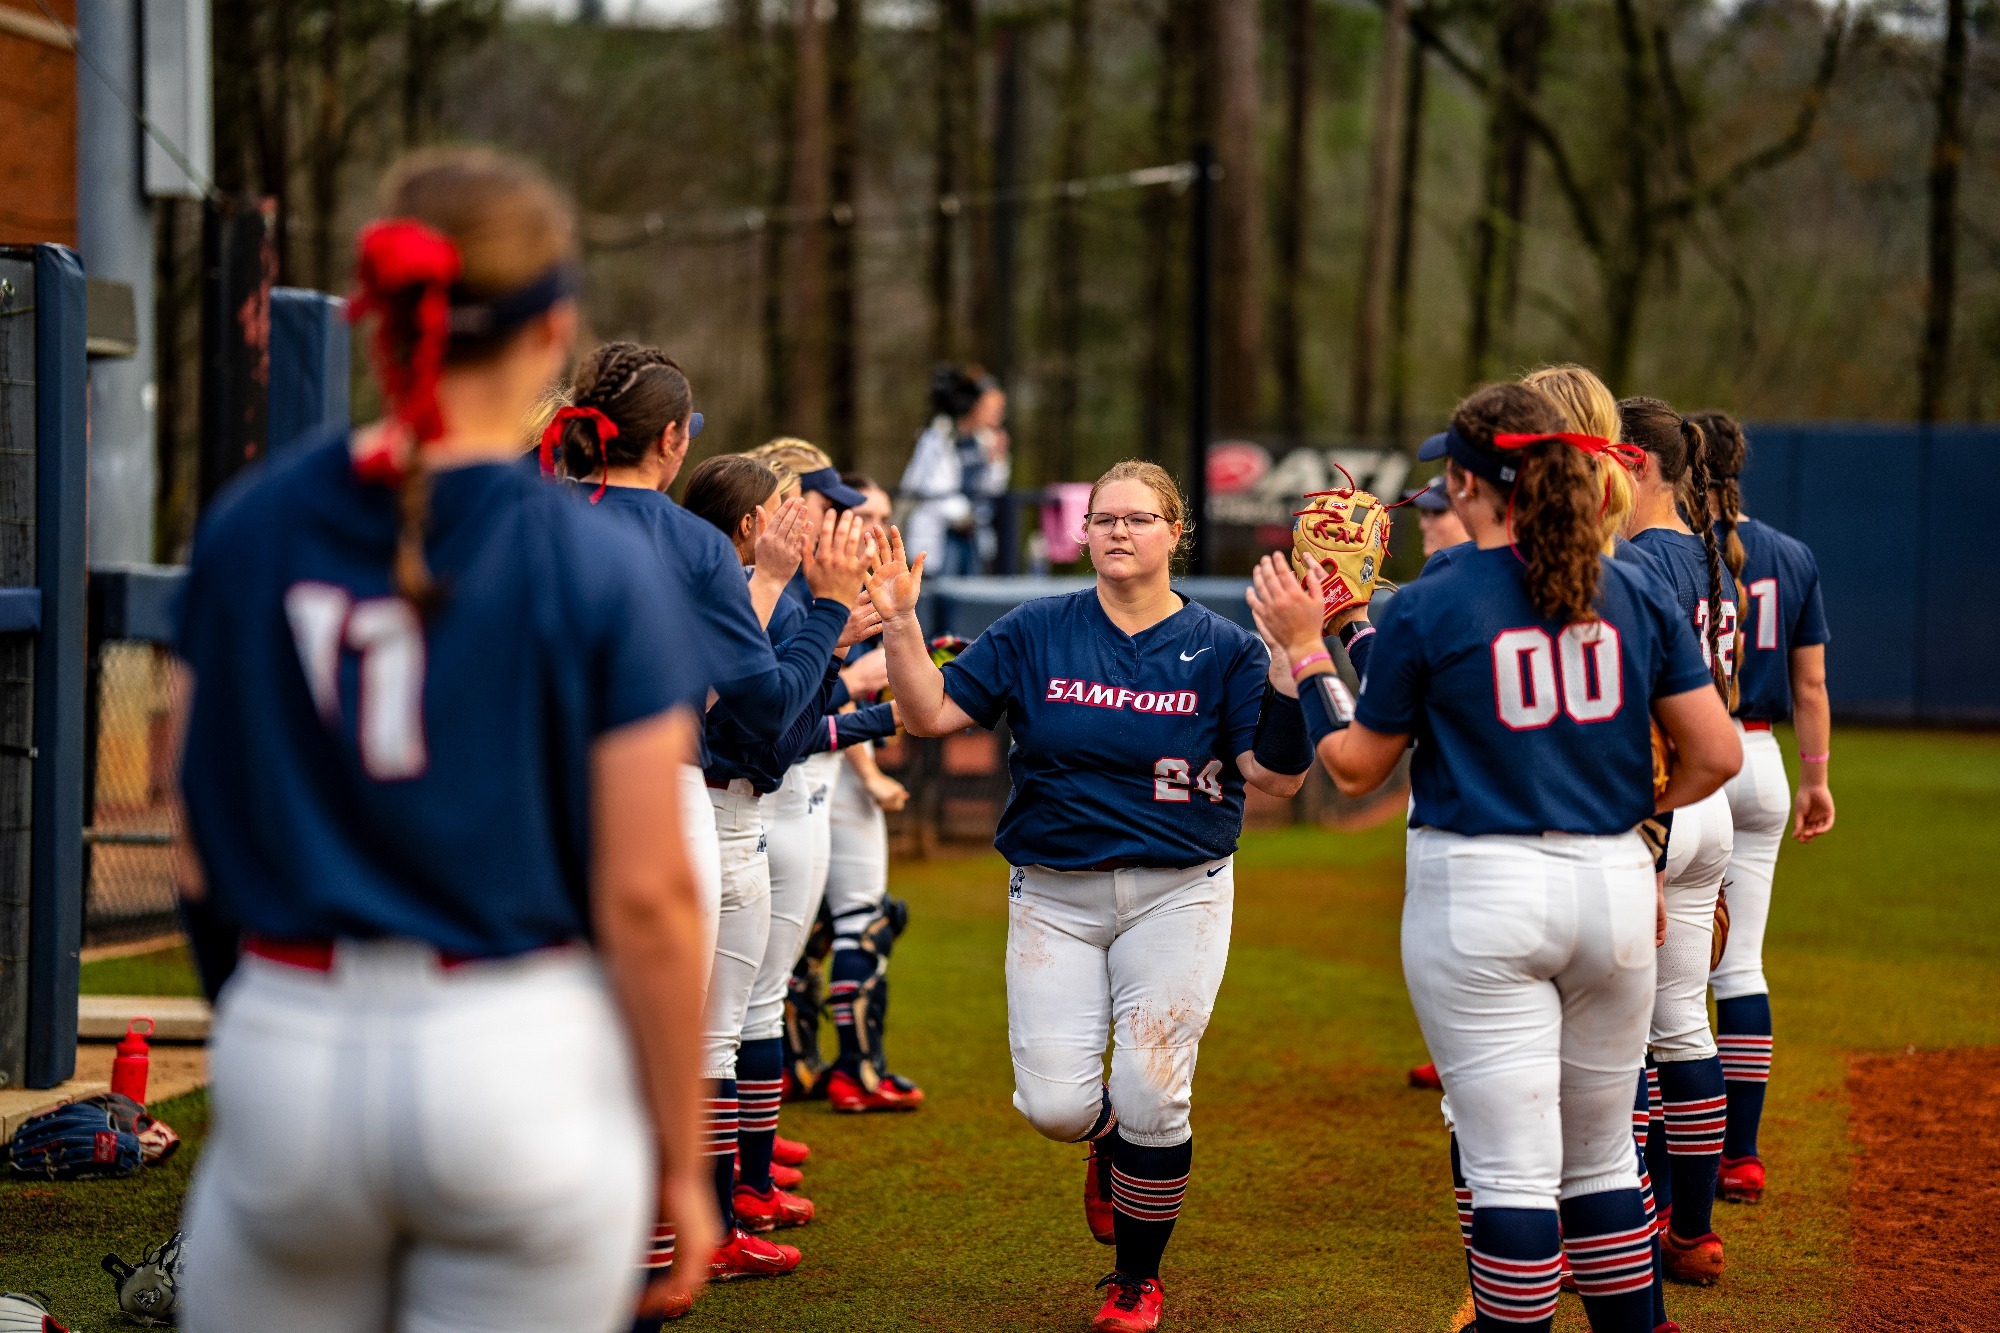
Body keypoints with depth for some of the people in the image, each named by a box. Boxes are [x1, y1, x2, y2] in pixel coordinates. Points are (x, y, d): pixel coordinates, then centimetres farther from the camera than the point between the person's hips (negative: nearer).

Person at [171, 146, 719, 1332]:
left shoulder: (245, 529, 1)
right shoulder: (596, 570, -9)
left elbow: (196, 850, 3)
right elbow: (645, 898, -8)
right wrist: (681, 1161, 1)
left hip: (285, 1056, 3)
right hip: (528, 1059, -2)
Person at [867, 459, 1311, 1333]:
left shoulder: (1222, 648, 0)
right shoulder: (1034, 633, 2)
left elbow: (1279, 774, -8)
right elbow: (930, 713, 0)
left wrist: (1293, 664, -20)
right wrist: (899, 623, -14)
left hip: (1177, 895, -1)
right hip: (1053, 895, 1)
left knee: (1149, 1099, -6)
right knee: (1055, 1105, -8)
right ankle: (1111, 1148, 31)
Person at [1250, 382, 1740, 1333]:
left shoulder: (1427, 609, -6)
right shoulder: (1636, 595, 3)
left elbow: (1354, 767, 3)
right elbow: (1717, 755, 2)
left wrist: (1302, 648, 14)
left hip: (1480, 895, -4)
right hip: (1615, 886, 4)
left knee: (1511, 1167, -3)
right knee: (1601, 1157, 16)